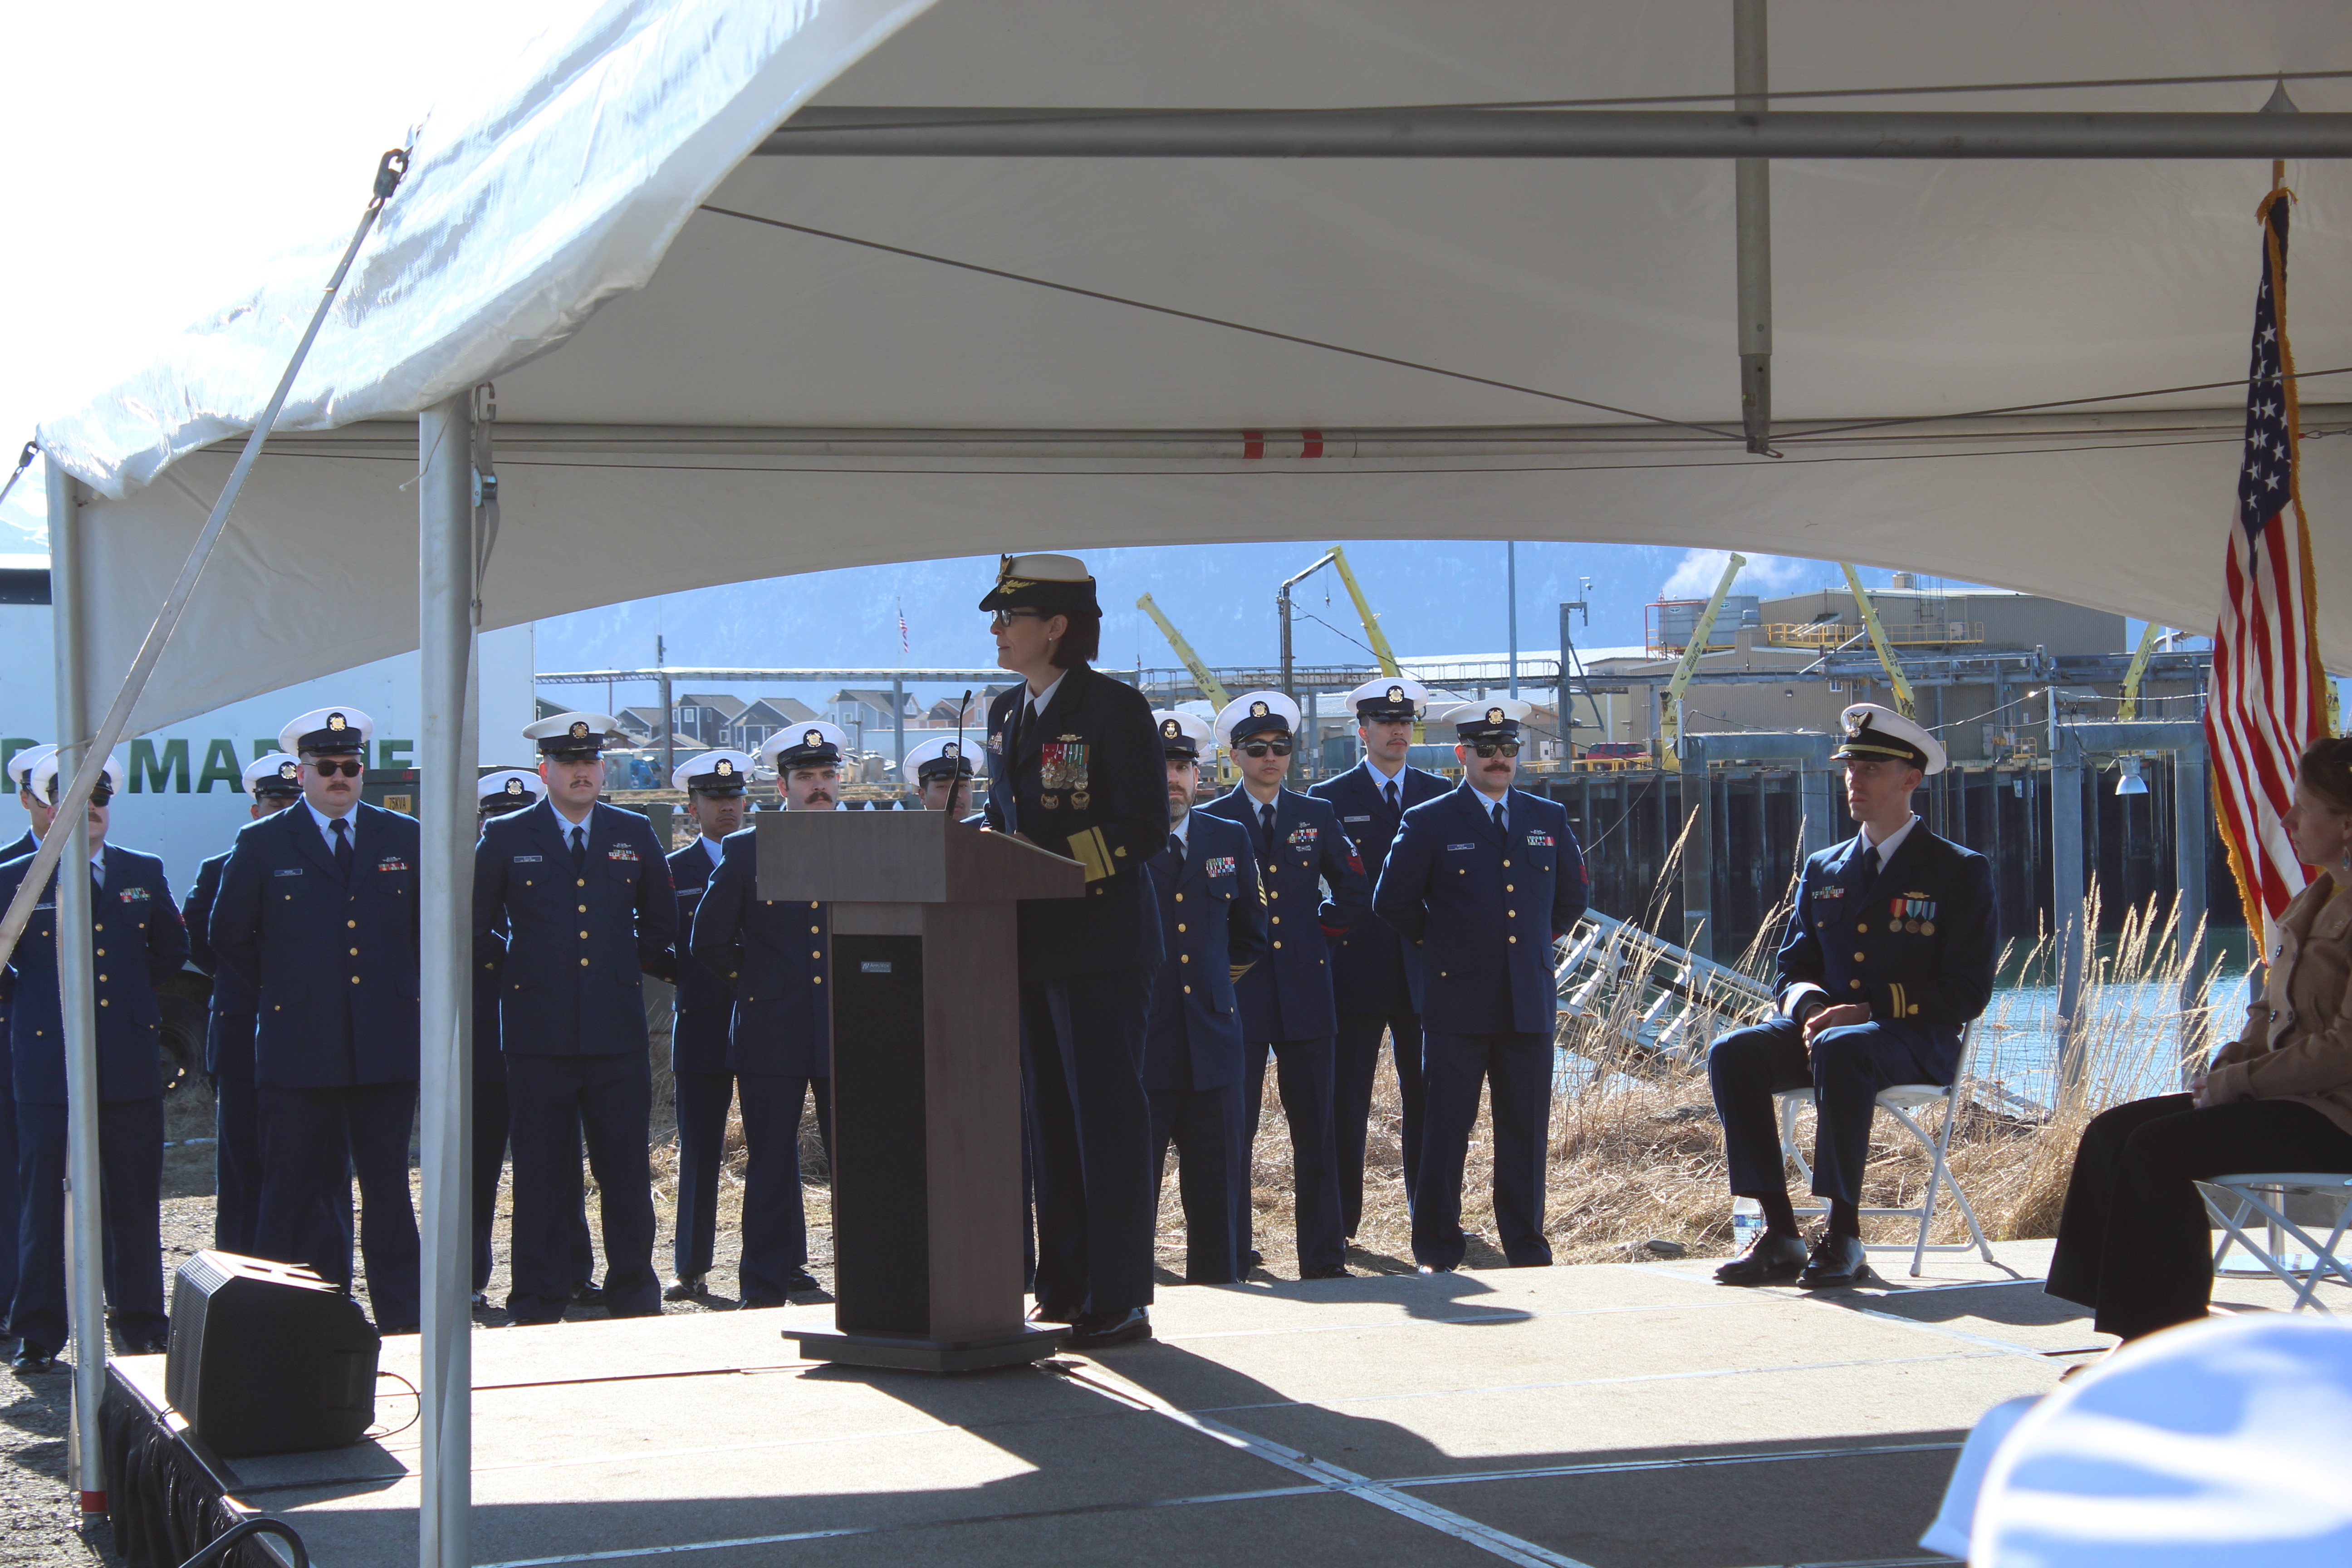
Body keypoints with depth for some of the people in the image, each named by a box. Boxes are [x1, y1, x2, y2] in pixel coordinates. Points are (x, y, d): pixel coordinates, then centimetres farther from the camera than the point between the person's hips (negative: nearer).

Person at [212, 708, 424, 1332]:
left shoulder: (403, 839, 9)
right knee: (295, 1190, 0)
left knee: (388, 1186, 5)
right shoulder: (262, 845, 3)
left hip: (386, 1042, 2)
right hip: (298, 1046, -2)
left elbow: (430, 927, 19)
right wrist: (279, 987, 8)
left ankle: (400, 1322, 10)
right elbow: (229, 938, 9)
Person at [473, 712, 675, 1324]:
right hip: (539, 1032, -2)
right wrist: (514, 972, 7)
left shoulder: (634, 835, 10)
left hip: (618, 1030, 2)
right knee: (541, 1171, 0)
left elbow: (660, 922, 23)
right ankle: (538, 1306, 6)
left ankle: (635, 1296, 11)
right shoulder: (506, 838, 4)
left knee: (627, 1168, 2)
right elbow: (475, 927, 12)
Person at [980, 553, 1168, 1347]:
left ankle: (1119, 1301, -2)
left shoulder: (1115, 708, -10)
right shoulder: (1005, 713, 14)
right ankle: (1064, 1287, 19)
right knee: (1050, 1119, 12)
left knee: (1108, 1118, -5)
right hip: (1031, 945, 8)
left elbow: (1144, 828, -13)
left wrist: (1059, 864, -21)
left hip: (1101, 943, -8)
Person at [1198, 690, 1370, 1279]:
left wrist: (1321, 936, 9)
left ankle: (1324, 1256, 6)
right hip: (1239, 993, -2)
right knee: (1234, 1129, -3)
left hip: (1305, 990, 2)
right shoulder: (1209, 822, 3)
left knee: (1315, 1130, 3)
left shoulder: (1317, 816, 11)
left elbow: (1356, 894, 17)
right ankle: (1232, 1253, 2)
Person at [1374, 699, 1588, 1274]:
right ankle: (1437, 1254, 4)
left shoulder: (1549, 820, 12)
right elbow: (1393, 902, 5)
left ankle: (1526, 1247, 14)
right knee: (1446, 1132, -2)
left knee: (1527, 1133, 5)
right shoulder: (1429, 823, 0)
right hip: (1458, 1002, -3)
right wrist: (1442, 944, 8)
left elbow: (1573, 896, 24)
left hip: (1529, 1003, 3)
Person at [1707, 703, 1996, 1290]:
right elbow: (1792, 972, 17)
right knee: (1732, 1052, -24)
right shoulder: (1823, 871, 18)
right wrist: (1810, 1007, -9)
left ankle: (1843, 1236, -34)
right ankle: (1780, 1235, -26)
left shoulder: (1959, 870, 2)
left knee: (1841, 1050, -39)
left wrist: (1868, 1011, -17)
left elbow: (1967, 993, -5)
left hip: (1917, 1040, -5)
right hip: (1826, 1026, 5)